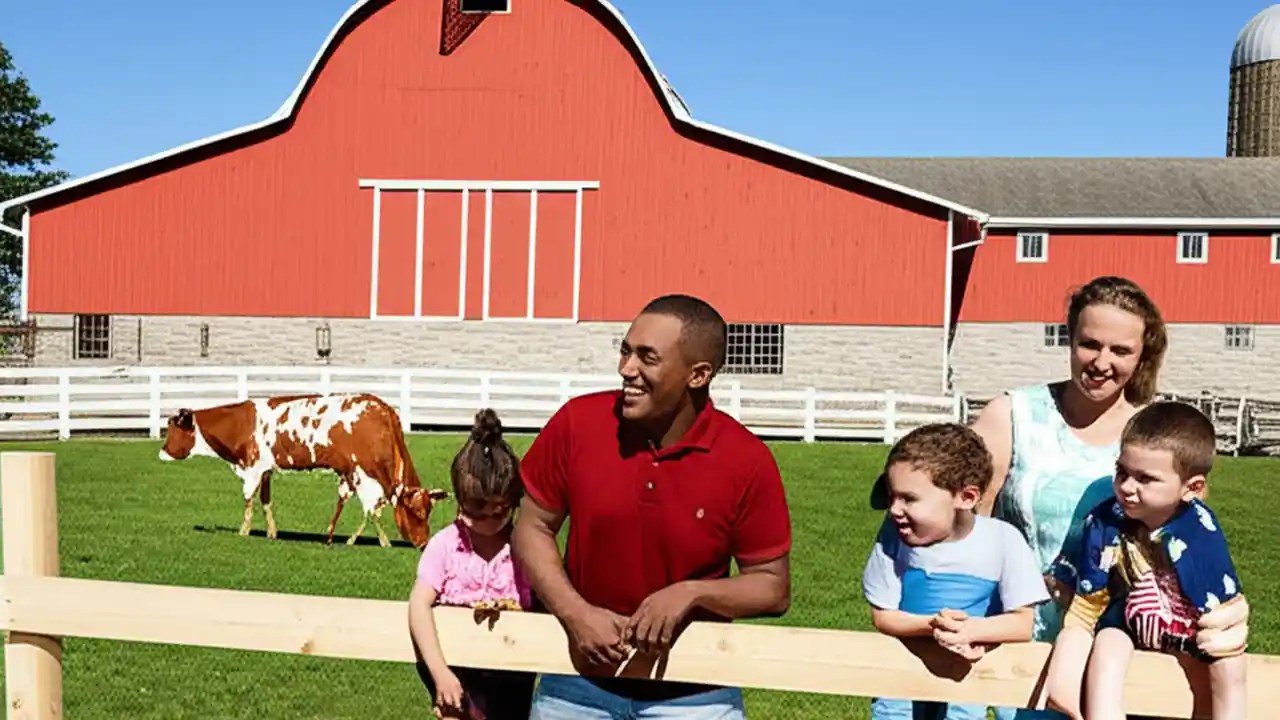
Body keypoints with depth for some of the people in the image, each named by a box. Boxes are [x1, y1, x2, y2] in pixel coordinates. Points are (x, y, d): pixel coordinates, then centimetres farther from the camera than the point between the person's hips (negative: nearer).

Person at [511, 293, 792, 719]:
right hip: (578, 682, 2)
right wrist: (575, 614, -15)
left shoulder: (747, 461, -15)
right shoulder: (577, 423, -11)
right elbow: (533, 528, -1)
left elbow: (774, 587, -6)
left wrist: (692, 594, -23)